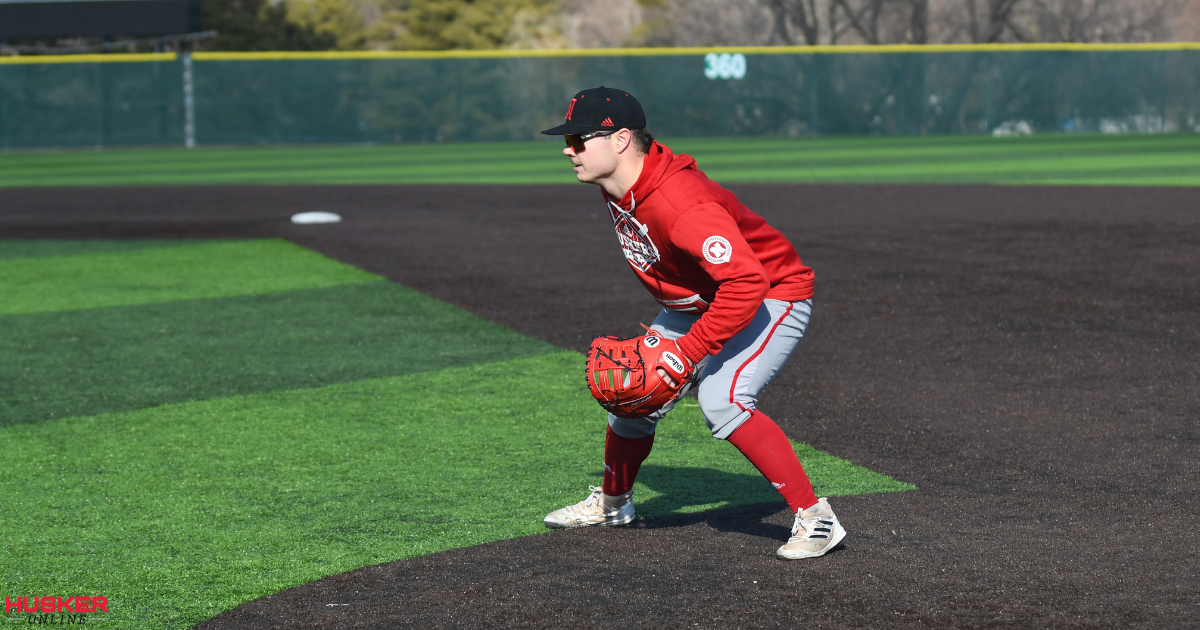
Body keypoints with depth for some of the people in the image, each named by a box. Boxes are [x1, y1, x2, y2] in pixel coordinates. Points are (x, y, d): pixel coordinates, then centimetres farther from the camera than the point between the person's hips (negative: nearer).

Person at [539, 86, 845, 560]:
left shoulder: (679, 205, -37)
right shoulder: (617, 187, -7)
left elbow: (747, 282, -42)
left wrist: (687, 352, -38)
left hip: (772, 298, -9)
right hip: (694, 303, 9)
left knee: (721, 401, -29)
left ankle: (814, 518, -22)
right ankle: (613, 502, 36)